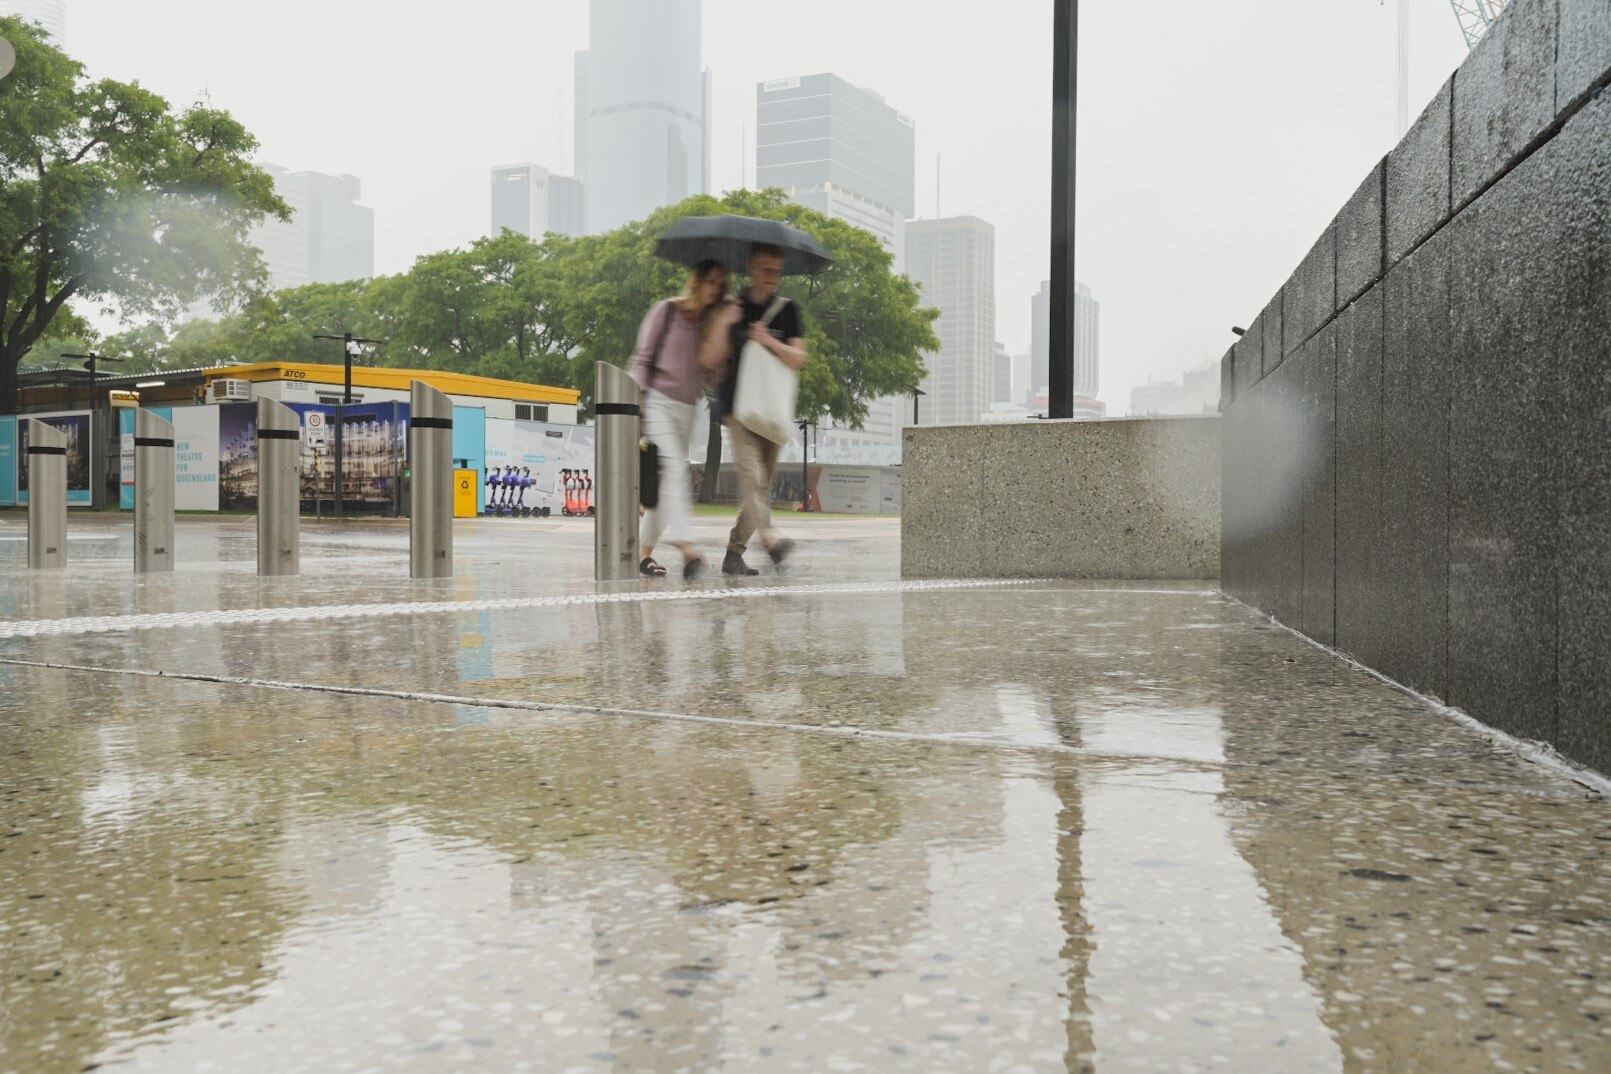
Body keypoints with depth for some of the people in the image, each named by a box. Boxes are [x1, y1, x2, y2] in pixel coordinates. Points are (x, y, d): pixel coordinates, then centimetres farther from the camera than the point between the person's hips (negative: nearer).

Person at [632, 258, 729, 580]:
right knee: (673, 466, -22)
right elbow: (642, 358, -1)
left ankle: (644, 551, 11)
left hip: (686, 408, 5)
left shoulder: (711, 322, 13)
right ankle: (685, 546, -35)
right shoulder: (667, 311, 0)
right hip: (657, 400, -5)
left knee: (668, 481, 3)